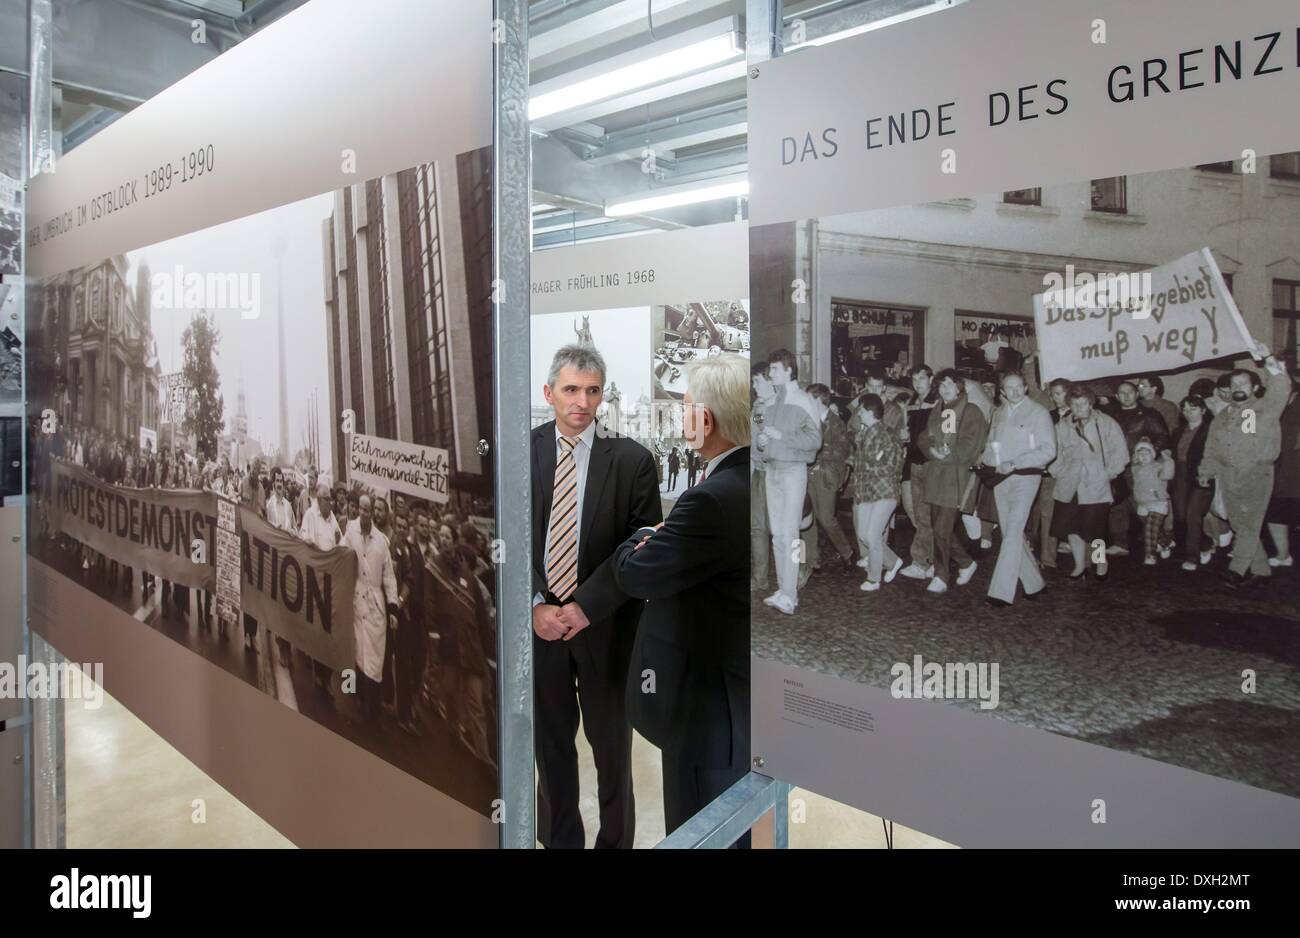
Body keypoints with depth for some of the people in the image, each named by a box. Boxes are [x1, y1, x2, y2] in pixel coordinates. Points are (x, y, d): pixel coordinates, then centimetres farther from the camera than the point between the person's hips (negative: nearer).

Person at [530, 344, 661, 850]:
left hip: (606, 625, -1)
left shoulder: (632, 459, -7)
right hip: (539, 621, 2)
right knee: (550, 742, 15)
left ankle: (615, 840, 34)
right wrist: (535, 605, -11)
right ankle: (559, 838, 35)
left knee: (611, 741, 14)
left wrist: (586, 607, -15)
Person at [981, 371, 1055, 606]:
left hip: (1025, 478, -6)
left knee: (1013, 534, -14)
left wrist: (1014, 463, -17)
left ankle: (1002, 592, -14)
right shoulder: (999, 413, 15)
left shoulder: (1038, 412, -4)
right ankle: (1033, 583, 25)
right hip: (1000, 479, 7)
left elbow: (1048, 450, -10)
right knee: (1011, 534, 10)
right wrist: (988, 461, 0)